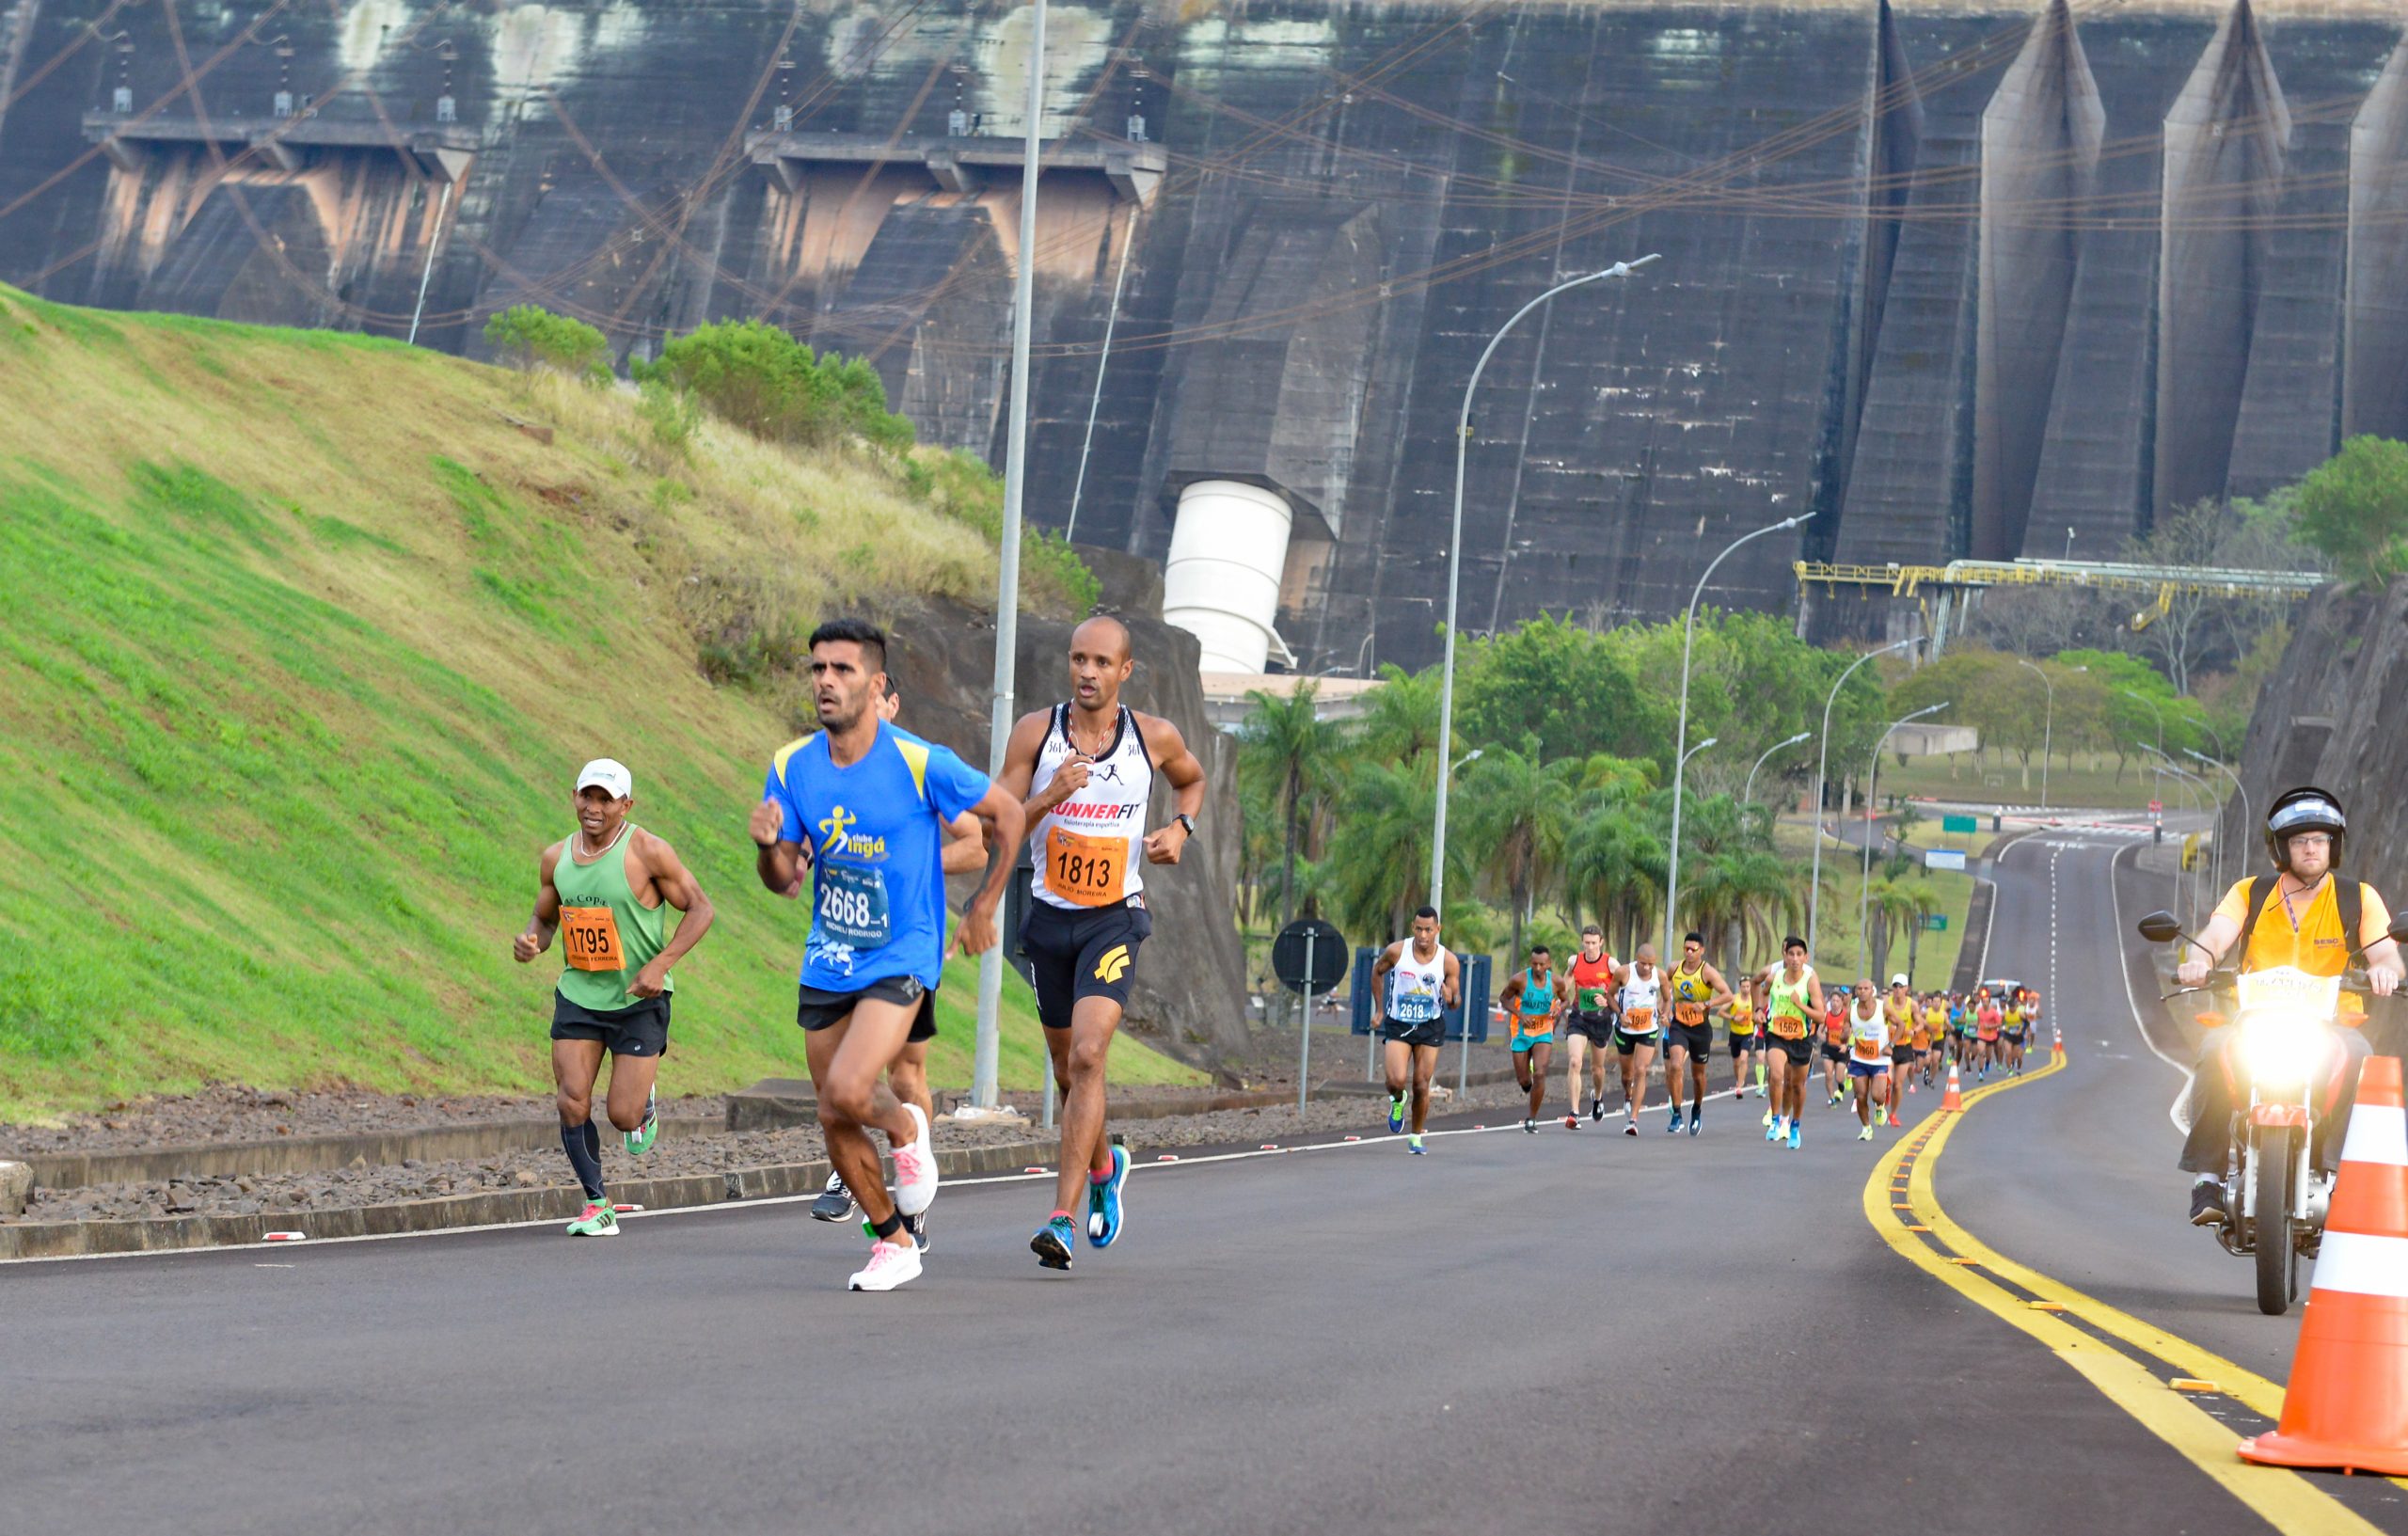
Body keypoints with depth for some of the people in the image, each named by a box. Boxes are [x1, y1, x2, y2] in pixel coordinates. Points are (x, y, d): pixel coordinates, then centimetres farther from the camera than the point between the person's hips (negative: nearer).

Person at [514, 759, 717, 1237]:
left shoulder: (647, 852, -12)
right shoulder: (556, 858, 3)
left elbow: (700, 909, -8)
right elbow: (544, 917, 18)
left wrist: (661, 964, -20)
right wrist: (532, 941, -7)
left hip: (639, 1000, -4)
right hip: (578, 995, 4)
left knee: (622, 1114, -6)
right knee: (572, 1103, -9)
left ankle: (644, 1107, 32)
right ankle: (596, 1205, 5)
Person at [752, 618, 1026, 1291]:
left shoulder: (920, 763, -16)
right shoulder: (791, 767, -2)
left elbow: (1007, 812, -2)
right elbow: (783, 879, 5)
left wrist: (983, 906, 2)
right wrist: (766, 846, -18)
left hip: (900, 959, -5)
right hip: (826, 967, 5)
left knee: (846, 1094, -24)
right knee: (834, 1122, 7)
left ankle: (906, 1127, 11)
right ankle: (893, 1243, 25)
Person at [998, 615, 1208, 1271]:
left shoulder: (1155, 737, -4)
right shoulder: (1035, 732, -6)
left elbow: (1193, 779, 19)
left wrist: (1180, 828, -1)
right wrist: (1050, 797, -23)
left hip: (1115, 920, -2)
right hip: (1050, 919, 2)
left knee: (1087, 1057, -20)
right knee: (1068, 1069, 15)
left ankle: (1062, 1218, -22)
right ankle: (1104, 1165, 46)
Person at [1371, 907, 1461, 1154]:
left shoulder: (1449, 961, -11)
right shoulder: (1397, 951, -12)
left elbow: (1455, 1003, -2)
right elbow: (1377, 972, 9)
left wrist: (1450, 997, -27)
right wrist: (1380, 1009, 9)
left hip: (1430, 1028, 1)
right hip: (1398, 1025, -1)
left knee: (1421, 1087, 2)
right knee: (1397, 1080, -19)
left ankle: (1416, 1137, 23)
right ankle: (1397, 1101, 17)